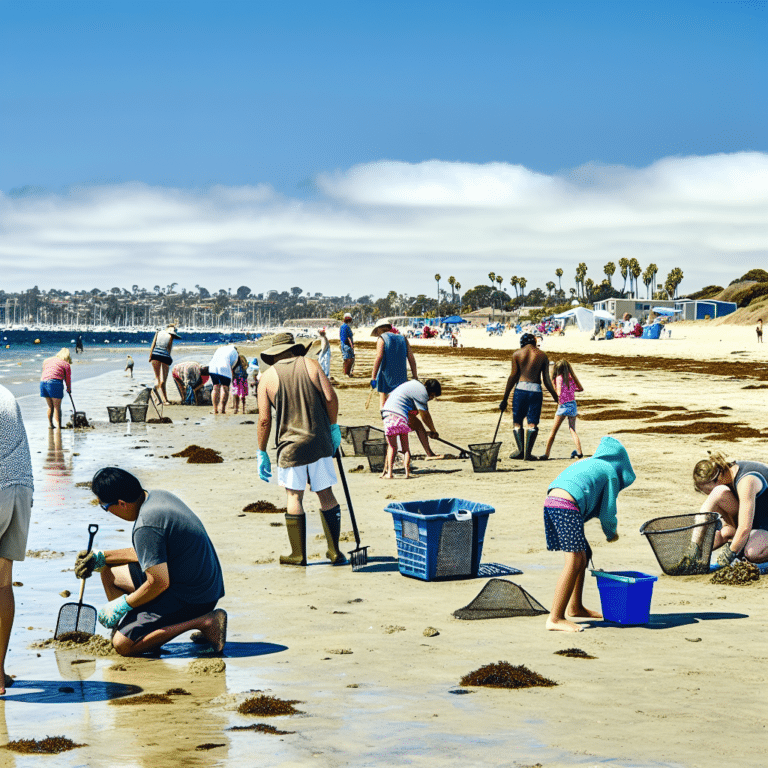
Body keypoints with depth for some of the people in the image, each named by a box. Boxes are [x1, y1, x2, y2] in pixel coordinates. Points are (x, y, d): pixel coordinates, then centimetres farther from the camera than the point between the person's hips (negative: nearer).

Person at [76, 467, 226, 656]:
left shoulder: (146, 526, -25)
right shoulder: (158, 497, 6)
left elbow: (159, 582, -25)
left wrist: (122, 605, -11)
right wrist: (101, 557, 21)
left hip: (190, 599, -10)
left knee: (122, 645, -15)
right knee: (108, 571, 16)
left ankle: (204, 622, -15)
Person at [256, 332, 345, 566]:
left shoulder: (268, 377, 2)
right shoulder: (309, 365, 5)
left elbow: (264, 419, -3)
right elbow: (330, 397, -4)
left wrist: (262, 453, 4)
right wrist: (333, 427, 10)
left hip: (289, 445, -2)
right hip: (319, 442, 2)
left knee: (294, 497, 5)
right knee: (326, 494, 9)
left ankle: (298, 555, 8)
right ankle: (334, 552, 11)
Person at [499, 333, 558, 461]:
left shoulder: (517, 354, 5)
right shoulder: (542, 356, 8)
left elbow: (513, 376, 1)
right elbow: (547, 380, 5)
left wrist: (505, 398, 3)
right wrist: (555, 397, 17)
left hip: (521, 388, -1)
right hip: (536, 389, 1)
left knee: (517, 421, 10)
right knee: (533, 423, 4)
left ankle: (521, 449, -4)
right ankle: (528, 453, -2)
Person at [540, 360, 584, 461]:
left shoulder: (559, 378, -8)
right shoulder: (571, 377, 5)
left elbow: (559, 393, -18)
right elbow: (581, 389, 14)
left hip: (563, 406, -4)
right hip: (573, 404, 4)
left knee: (553, 431, 4)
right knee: (573, 430, 9)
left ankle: (547, 453, 6)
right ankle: (579, 452, -6)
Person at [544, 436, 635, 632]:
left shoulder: (586, 463, 31)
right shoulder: (611, 472, 9)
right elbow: (607, 513, 6)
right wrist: (612, 534, 23)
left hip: (550, 503, 9)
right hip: (567, 507, -9)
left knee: (584, 554, 22)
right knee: (574, 561, -11)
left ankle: (575, 607, 32)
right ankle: (555, 619, -18)